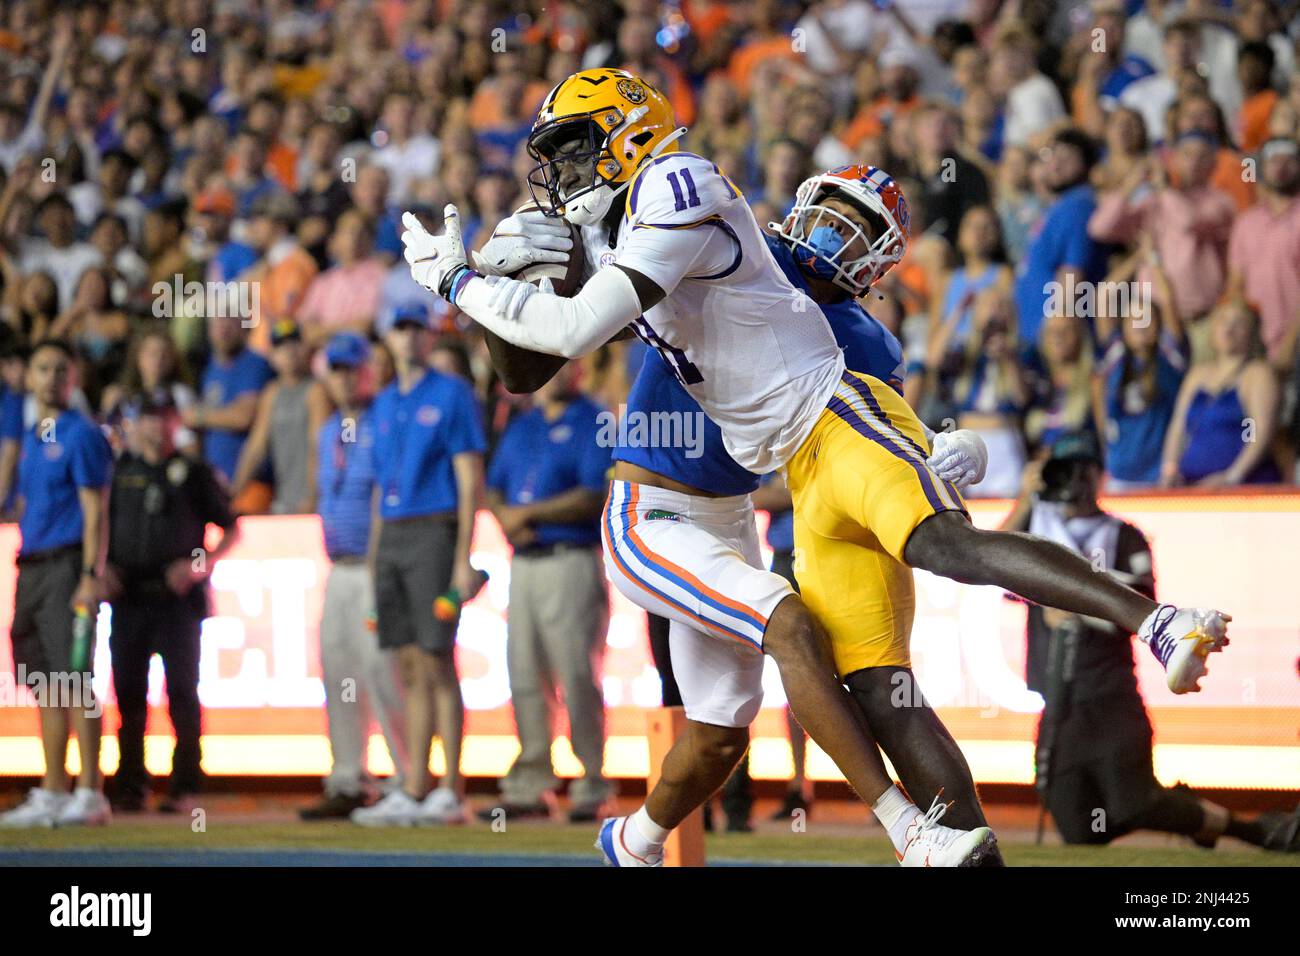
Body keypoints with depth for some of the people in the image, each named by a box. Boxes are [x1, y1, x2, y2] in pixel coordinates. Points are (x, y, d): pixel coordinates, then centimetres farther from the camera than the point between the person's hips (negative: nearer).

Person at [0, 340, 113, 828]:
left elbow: (95, 512, -11)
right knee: (47, 687, 9)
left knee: (75, 681, -11)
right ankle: (51, 793, 13)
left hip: (66, 564, -8)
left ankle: (89, 793, -12)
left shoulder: (81, 435, -6)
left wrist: (89, 577, -19)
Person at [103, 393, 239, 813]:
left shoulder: (193, 473, 6)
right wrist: (104, 568, -1)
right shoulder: (120, 473, 11)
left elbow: (230, 530, 9)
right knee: (128, 691, 2)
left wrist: (200, 565, -5)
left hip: (179, 594, -2)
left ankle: (185, 786, -2)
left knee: (182, 690, -6)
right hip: (128, 596, 2)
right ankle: (130, 787, 9)